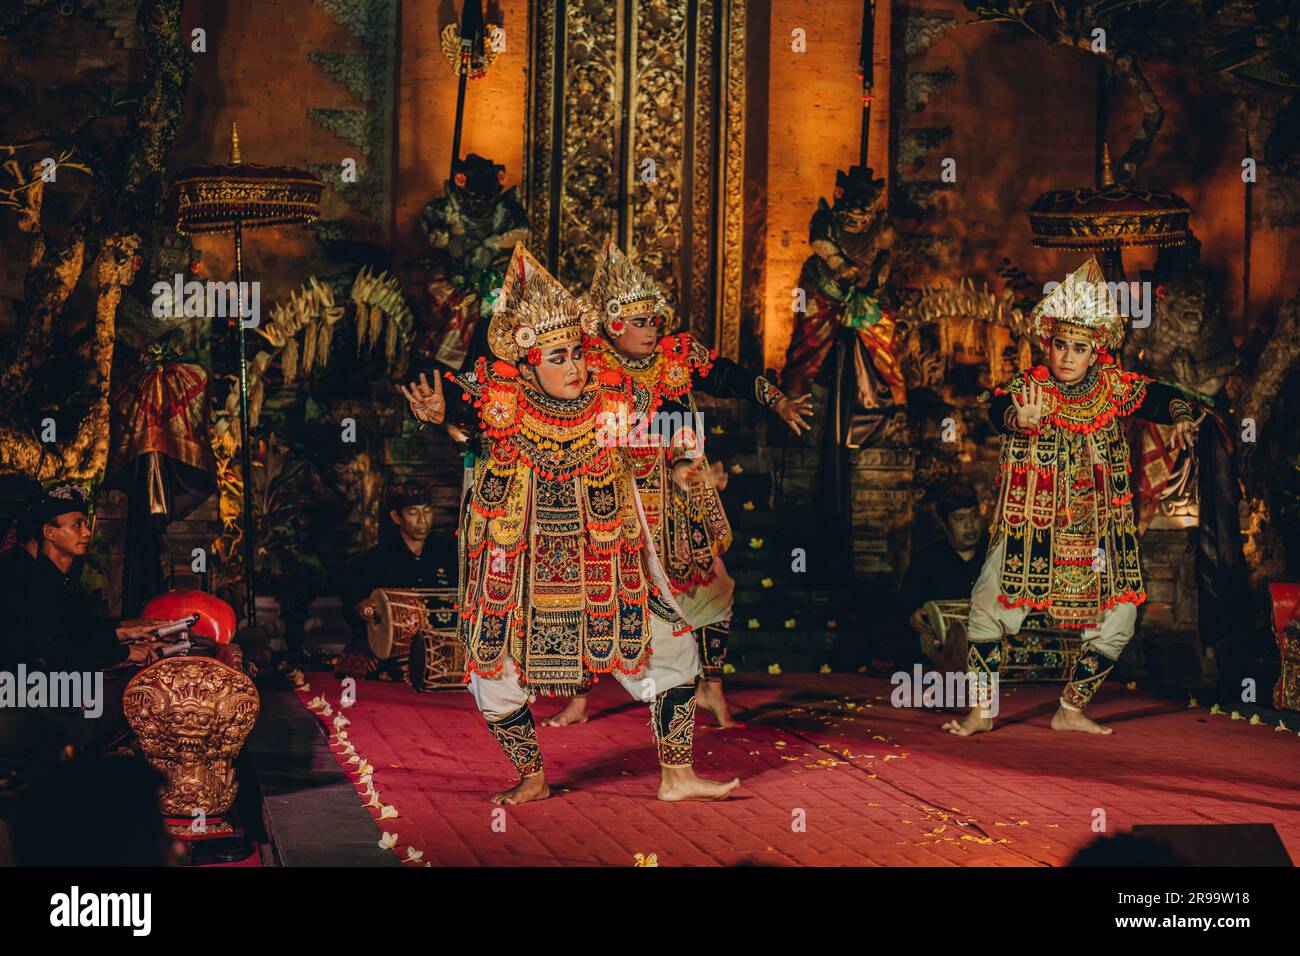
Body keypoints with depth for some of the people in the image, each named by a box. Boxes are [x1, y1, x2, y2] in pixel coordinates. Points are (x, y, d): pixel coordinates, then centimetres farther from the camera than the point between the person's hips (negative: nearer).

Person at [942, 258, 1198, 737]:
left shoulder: (1113, 386, 1)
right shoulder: (1029, 386, -9)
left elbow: (1162, 397, 8)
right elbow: (999, 408, -28)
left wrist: (1181, 418, -15)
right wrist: (1021, 419, -52)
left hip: (1097, 530, 3)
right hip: (1029, 526, -3)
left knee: (1118, 614, 2)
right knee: (991, 602, -11)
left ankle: (1071, 709, 19)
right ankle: (981, 709, 5)